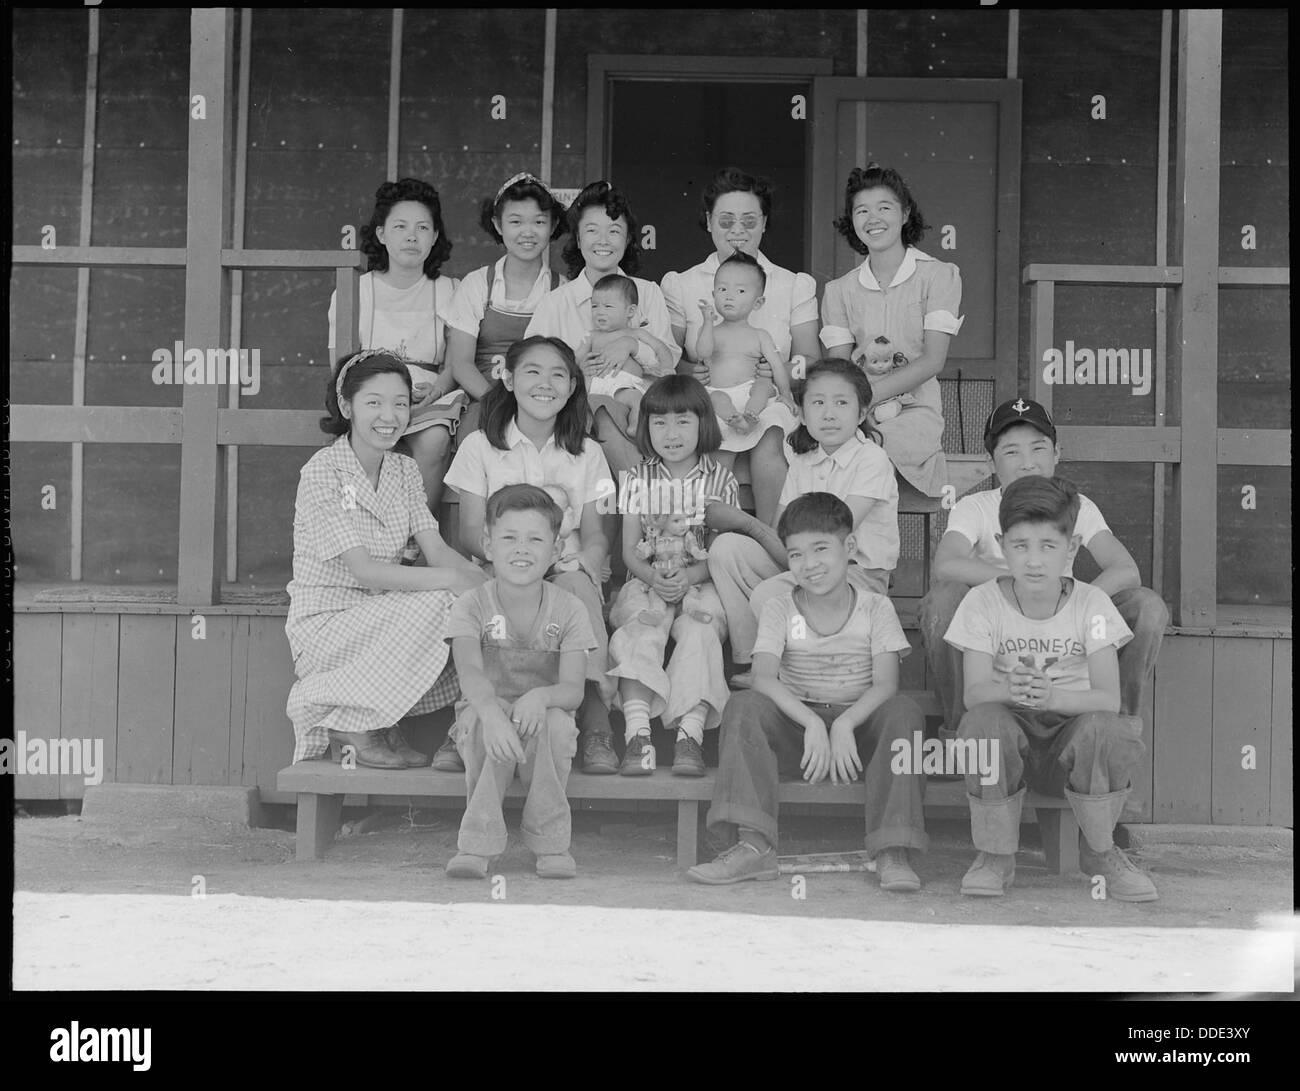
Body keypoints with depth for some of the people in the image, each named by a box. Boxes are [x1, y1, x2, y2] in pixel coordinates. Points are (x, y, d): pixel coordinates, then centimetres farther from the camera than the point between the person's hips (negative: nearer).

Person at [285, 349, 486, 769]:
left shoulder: (404, 470, 8)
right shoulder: (322, 472, -14)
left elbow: (438, 550, -2)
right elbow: (363, 570, -22)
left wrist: (490, 581, -22)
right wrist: (451, 580, -30)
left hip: (383, 617, 7)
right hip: (324, 621, -7)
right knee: (432, 606, -29)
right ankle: (348, 726, -11)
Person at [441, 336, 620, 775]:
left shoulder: (586, 454, 16)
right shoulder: (480, 446, 10)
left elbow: (596, 536, 10)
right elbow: (471, 533, 2)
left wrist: (580, 562, -15)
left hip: (569, 575, 1)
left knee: (577, 584, -36)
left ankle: (596, 729, -37)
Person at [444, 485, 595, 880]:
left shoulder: (568, 610, -5)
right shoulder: (471, 607, -7)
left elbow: (573, 690, -15)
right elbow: (470, 672, -26)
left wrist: (540, 696, -39)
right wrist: (491, 712, -48)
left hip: (544, 729, 1)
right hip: (484, 716, -1)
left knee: (554, 720, -34)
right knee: (483, 717, -35)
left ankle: (551, 844, -21)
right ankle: (478, 844, -30)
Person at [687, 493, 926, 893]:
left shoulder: (875, 609, 1)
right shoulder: (780, 610, 1)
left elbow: (886, 686, -11)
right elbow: (764, 679, -15)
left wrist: (843, 725, -30)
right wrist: (813, 723, -32)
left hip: (859, 728, -1)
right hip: (796, 721, 1)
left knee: (903, 712, -31)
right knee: (744, 705, -27)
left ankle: (893, 851, -34)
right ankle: (755, 845, -36)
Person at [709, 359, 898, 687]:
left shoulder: (872, 460, -12)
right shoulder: (802, 463, 10)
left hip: (860, 572, -7)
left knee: (768, 595, -30)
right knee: (726, 546, -10)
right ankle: (750, 659, -8)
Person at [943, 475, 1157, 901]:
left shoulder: (1091, 603, -6)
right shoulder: (983, 602, -6)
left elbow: (1109, 698, -15)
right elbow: (973, 693, -14)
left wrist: (1053, 696, -37)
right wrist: (1008, 690, -39)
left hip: (1071, 729, 0)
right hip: (1011, 731, 0)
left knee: (1106, 729, -33)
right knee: (985, 722, -34)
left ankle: (1100, 851, -5)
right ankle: (996, 856, -12)